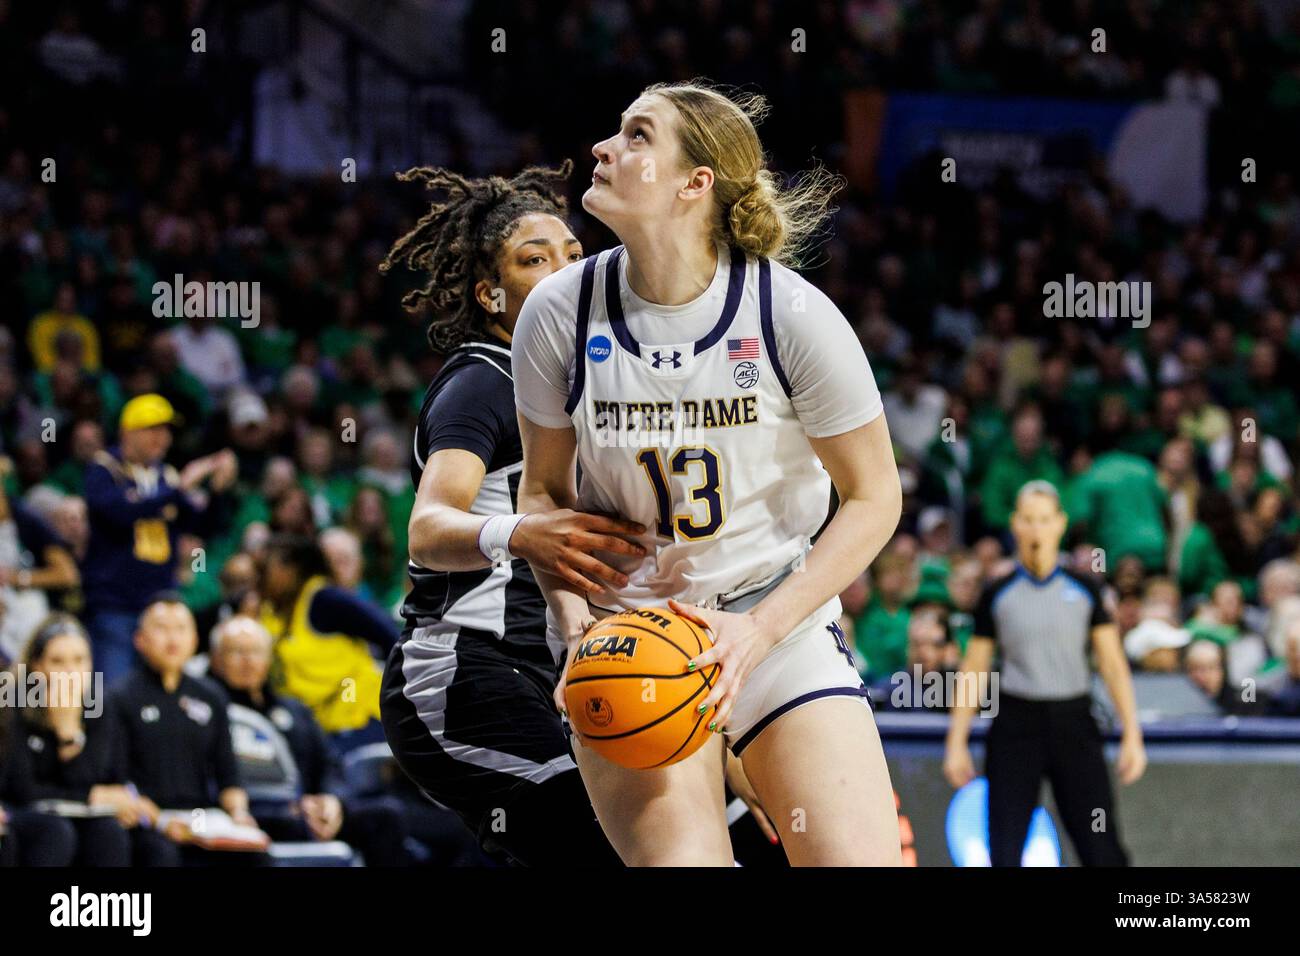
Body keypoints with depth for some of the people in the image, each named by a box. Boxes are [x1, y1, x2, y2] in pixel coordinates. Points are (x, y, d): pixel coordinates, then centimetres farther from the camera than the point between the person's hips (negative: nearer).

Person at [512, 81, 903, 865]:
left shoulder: (793, 315, -13)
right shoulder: (560, 314, -8)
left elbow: (873, 499, -5)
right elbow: (546, 489, 6)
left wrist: (759, 630, -15)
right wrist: (576, 622, -10)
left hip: (781, 622, 0)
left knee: (862, 860, -15)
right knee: (680, 860, -20)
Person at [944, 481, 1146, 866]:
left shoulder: (1083, 589, 5)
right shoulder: (997, 594, 5)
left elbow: (1113, 665, 6)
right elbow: (973, 671, 8)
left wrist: (1132, 735, -1)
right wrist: (956, 742, 4)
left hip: (1073, 722, 0)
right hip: (1016, 725, 0)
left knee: (1101, 849, -6)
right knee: (1004, 852, -5)